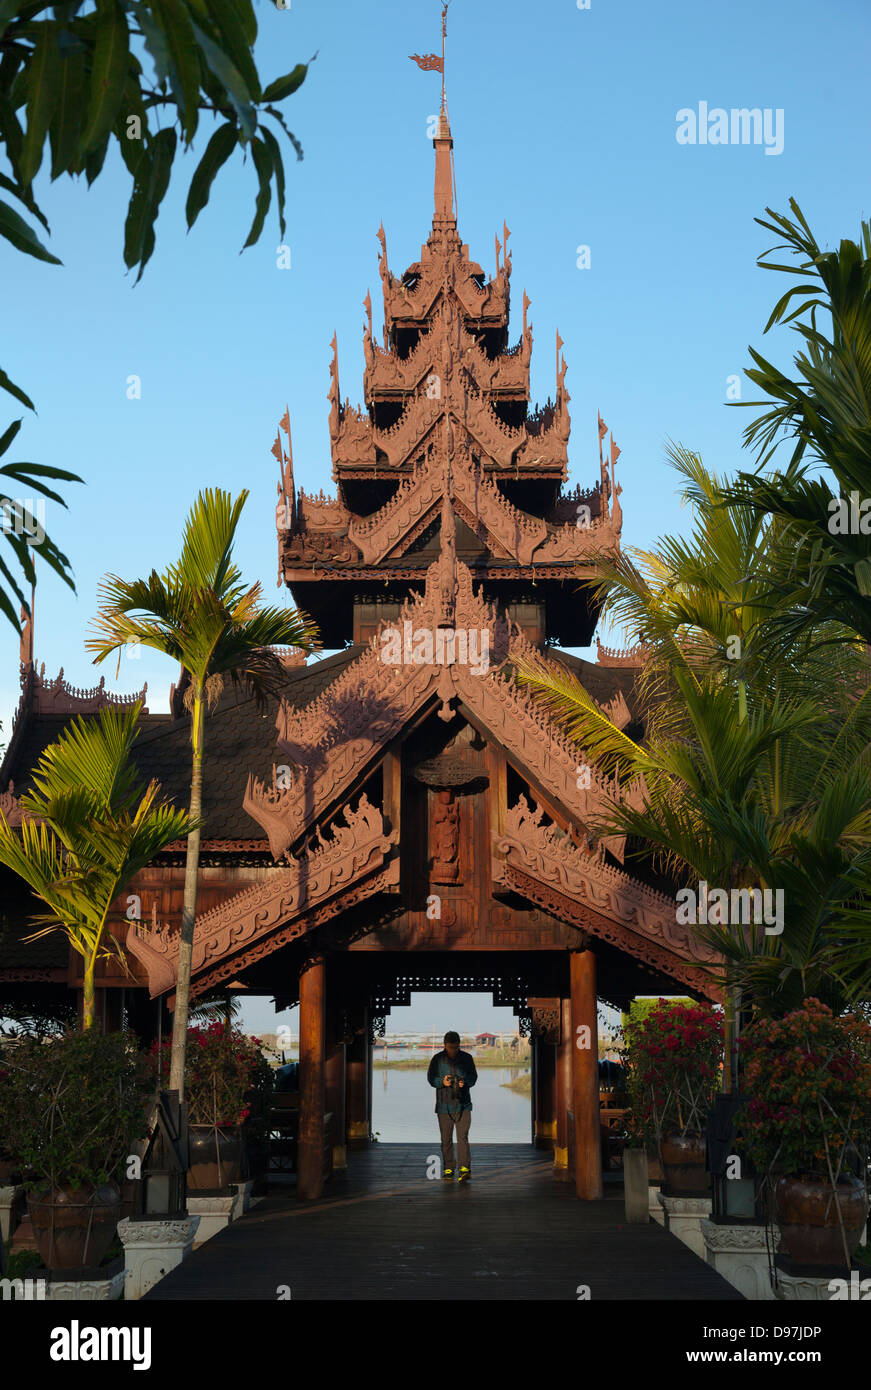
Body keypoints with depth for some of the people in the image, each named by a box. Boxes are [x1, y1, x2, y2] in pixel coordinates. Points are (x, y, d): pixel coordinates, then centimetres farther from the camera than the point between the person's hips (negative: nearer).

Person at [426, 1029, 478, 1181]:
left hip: (463, 1105, -1)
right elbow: (430, 1078, 5)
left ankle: (465, 1169, -15)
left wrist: (465, 1082, -13)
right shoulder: (437, 1059, 2)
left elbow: (473, 1077, 9)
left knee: (463, 1137, -11)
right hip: (444, 1105, 1)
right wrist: (442, 1081, -16)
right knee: (446, 1139, 4)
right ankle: (448, 1169, 13)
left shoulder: (467, 1058, 4)